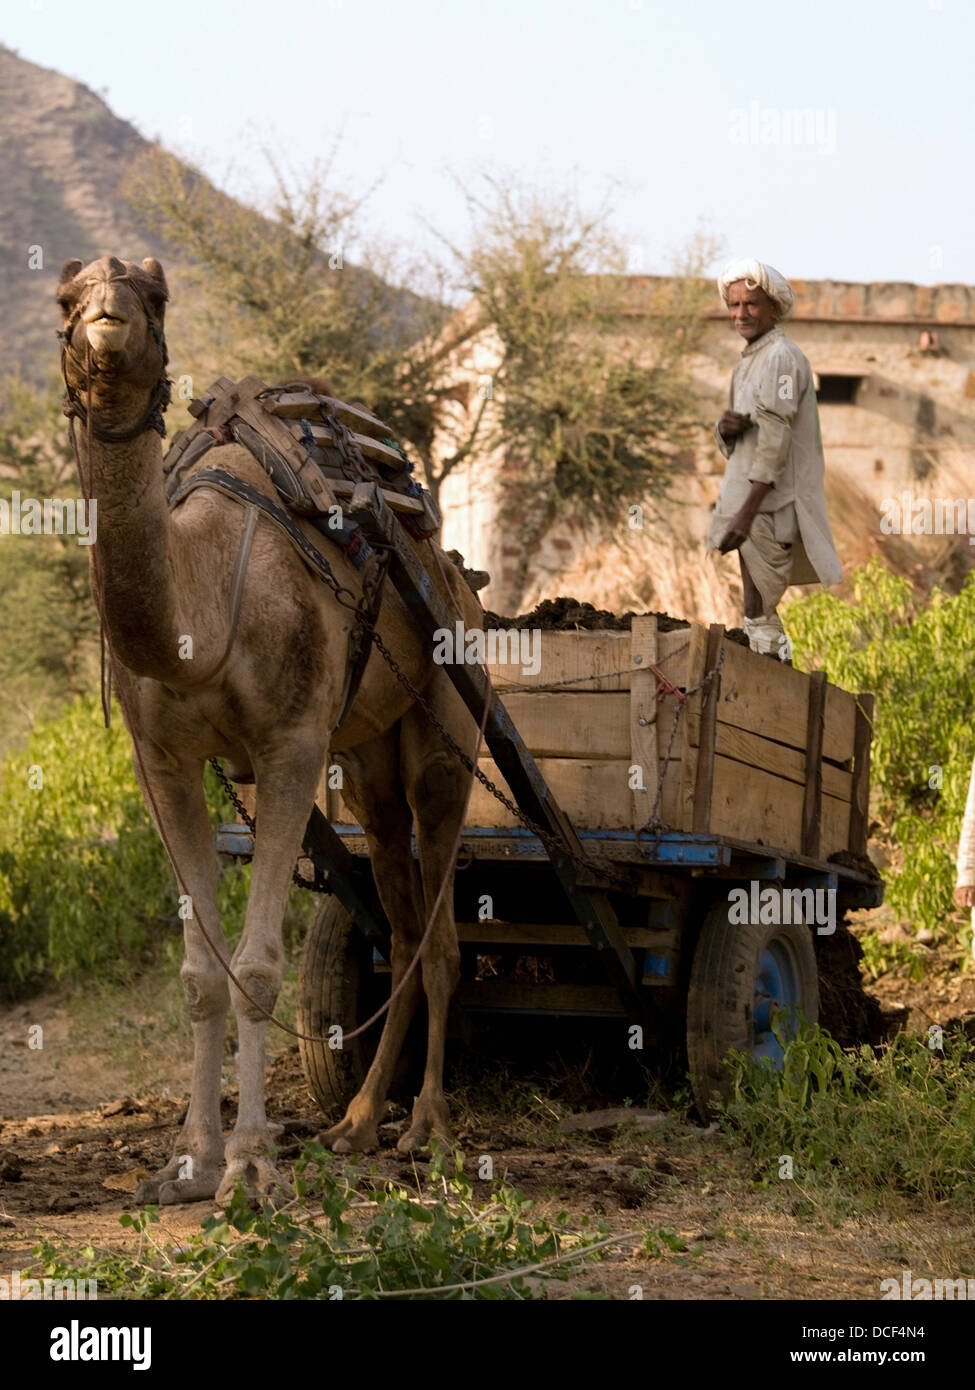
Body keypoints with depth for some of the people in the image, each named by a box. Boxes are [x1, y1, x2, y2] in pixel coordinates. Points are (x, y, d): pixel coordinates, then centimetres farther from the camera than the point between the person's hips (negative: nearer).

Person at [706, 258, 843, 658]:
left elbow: (775, 440, -20)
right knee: (758, 617, 11)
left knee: (759, 616, -11)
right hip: (749, 504, 10)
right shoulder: (749, 361, 18)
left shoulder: (780, 357, -13)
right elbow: (730, 444, 18)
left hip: (770, 505, -10)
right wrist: (726, 428, -8)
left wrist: (746, 512, -24)